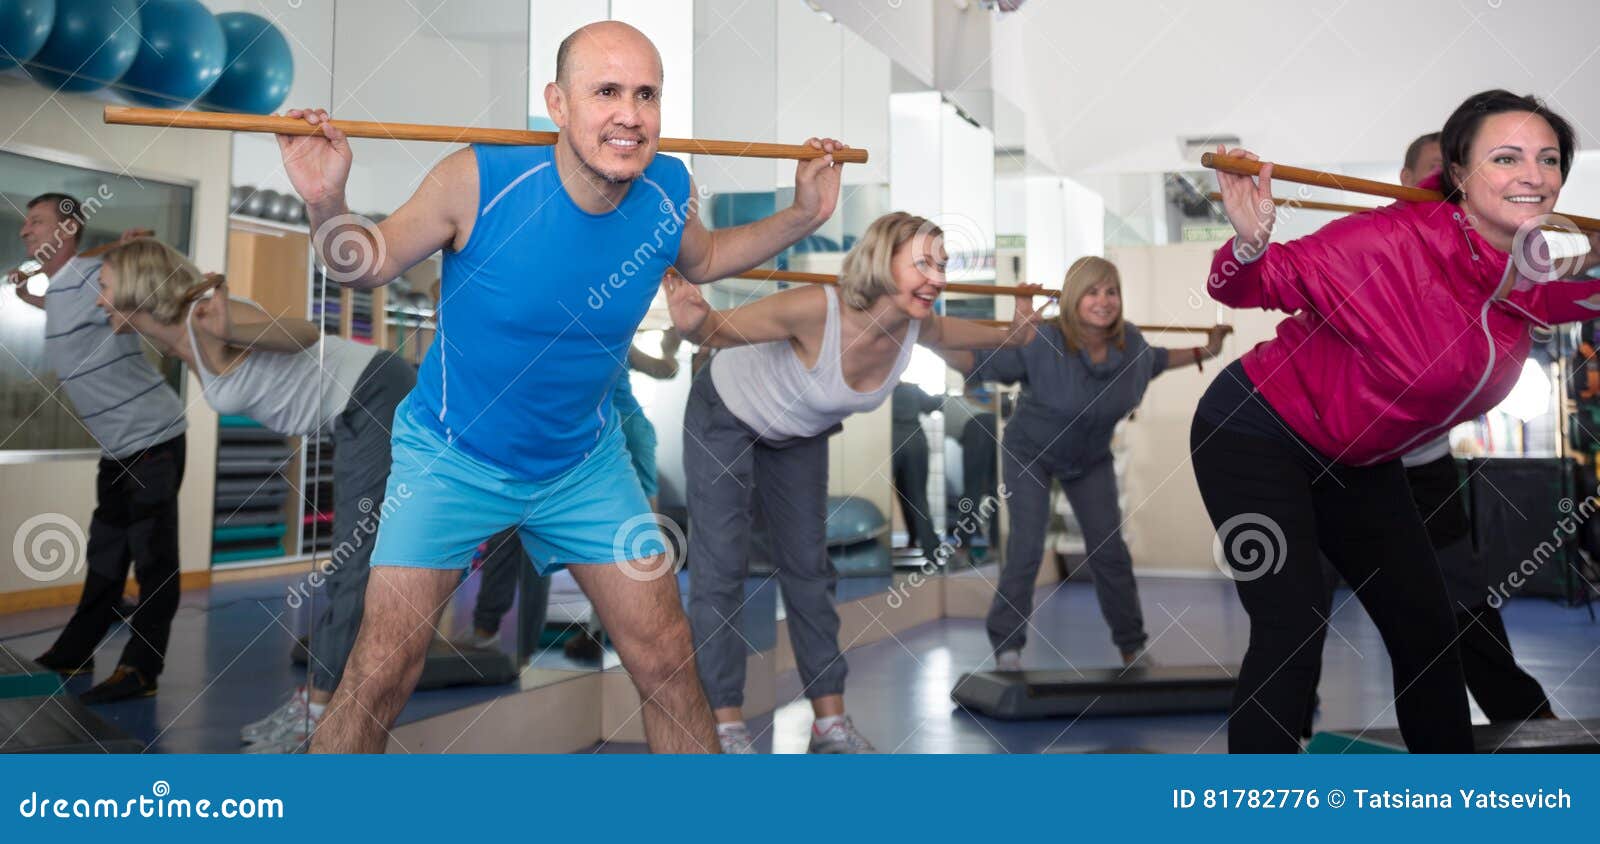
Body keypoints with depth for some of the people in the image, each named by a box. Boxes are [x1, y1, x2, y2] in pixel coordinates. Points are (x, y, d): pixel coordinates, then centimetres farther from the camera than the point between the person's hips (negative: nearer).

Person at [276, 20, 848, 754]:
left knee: (668, 664, 6)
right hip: (452, 458, -3)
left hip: (585, 461, 3)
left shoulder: (668, 192, -14)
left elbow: (702, 260, 11)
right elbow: (370, 263, -9)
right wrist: (326, 204, -30)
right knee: (381, 671, -6)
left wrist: (804, 216, 1)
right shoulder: (478, 180, -24)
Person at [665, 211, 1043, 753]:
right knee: (720, 568, -8)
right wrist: (691, 323, -53)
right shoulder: (816, 310, -41)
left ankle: (831, 723, 16)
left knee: (808, 567, 9)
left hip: (798, 435, 6)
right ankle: (725, 727, 1)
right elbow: (718, 329, -34)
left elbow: (966, 334, 2)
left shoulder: (917, 327, -22)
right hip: (725, 417, -6)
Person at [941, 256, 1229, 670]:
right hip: (1029, 453, -4)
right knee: (1026, 548, -14)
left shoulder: (1131, 343, -16)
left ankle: (1132, 646, 22)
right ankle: (1006, 647, 2)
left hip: (1090, 459, 4)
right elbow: (980, 364, -26)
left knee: (1109, 549, 5)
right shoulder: (1041, 345, -32)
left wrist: (1203, 352, 12)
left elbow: (1156, 359, 9)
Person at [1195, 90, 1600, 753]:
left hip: (1362, 464, 8)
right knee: (1293, 630, -17)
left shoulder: (1539, 281, -6)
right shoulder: (1397, 239, -28)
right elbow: (1263, 284, -21)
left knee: (1427, 631, 14)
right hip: (1257, 434, -7)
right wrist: (1251, 243, -42)